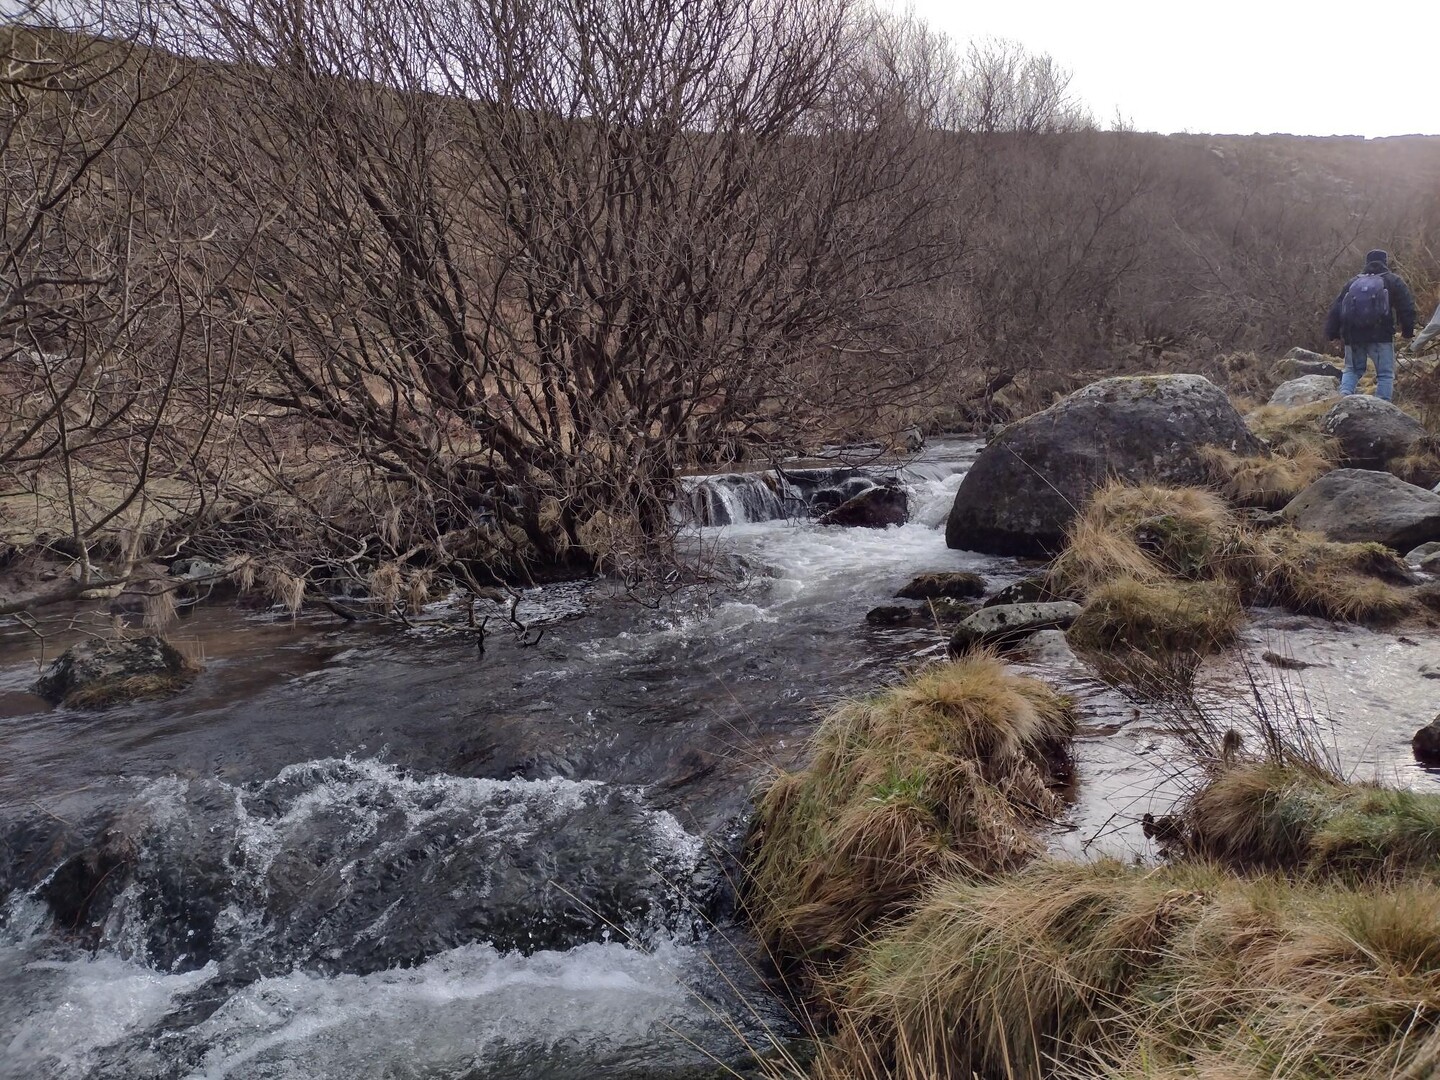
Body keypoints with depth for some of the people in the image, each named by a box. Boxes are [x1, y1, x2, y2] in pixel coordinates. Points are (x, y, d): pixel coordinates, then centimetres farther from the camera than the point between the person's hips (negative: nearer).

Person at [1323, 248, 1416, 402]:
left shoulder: (1352, 282, 18)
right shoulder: (1393, 281, 8)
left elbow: (1336, 308, 15)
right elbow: (1406, 307, 2)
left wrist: (1333, 333, 18)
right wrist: (1407, 331, 8)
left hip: (1352, 335, 3)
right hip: (1380, 335, -3)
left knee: (1352, 370, 19)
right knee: (1385, 374, 3)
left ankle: (1344, 394, -5)